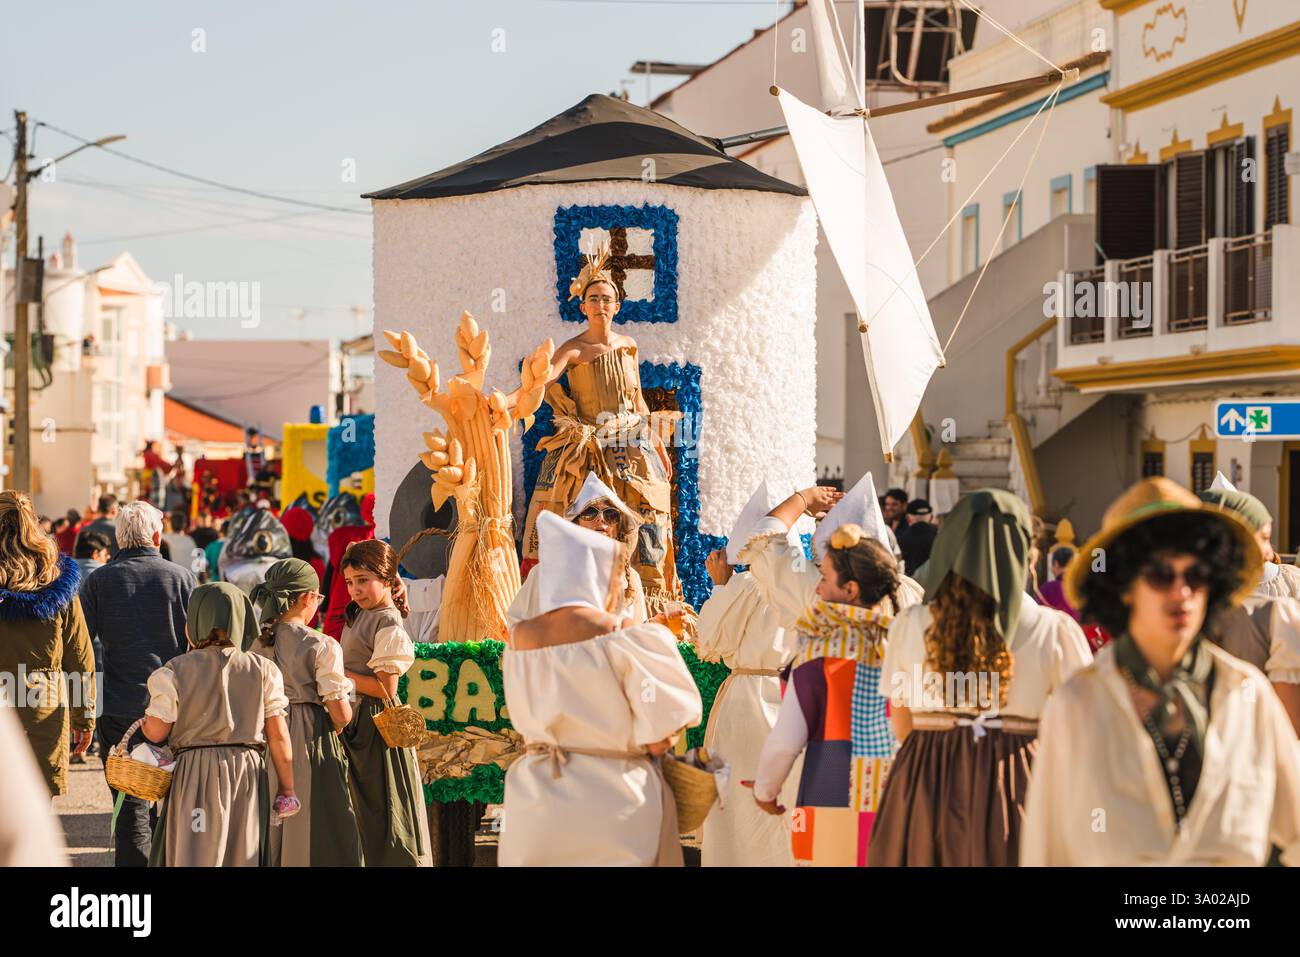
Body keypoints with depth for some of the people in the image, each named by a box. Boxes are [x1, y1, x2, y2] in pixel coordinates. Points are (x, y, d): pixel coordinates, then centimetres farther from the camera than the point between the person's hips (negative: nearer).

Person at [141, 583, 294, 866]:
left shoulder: (175, 671, -6)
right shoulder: (263, 670, 1)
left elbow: (156, 732, -5)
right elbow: (278, 735, 0)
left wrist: (143, 721, 18)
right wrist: (287, 788, 7)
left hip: (195, 777, -2)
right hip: (248, 775, 2)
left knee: (194, 857, 2)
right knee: (244, 856, 10)